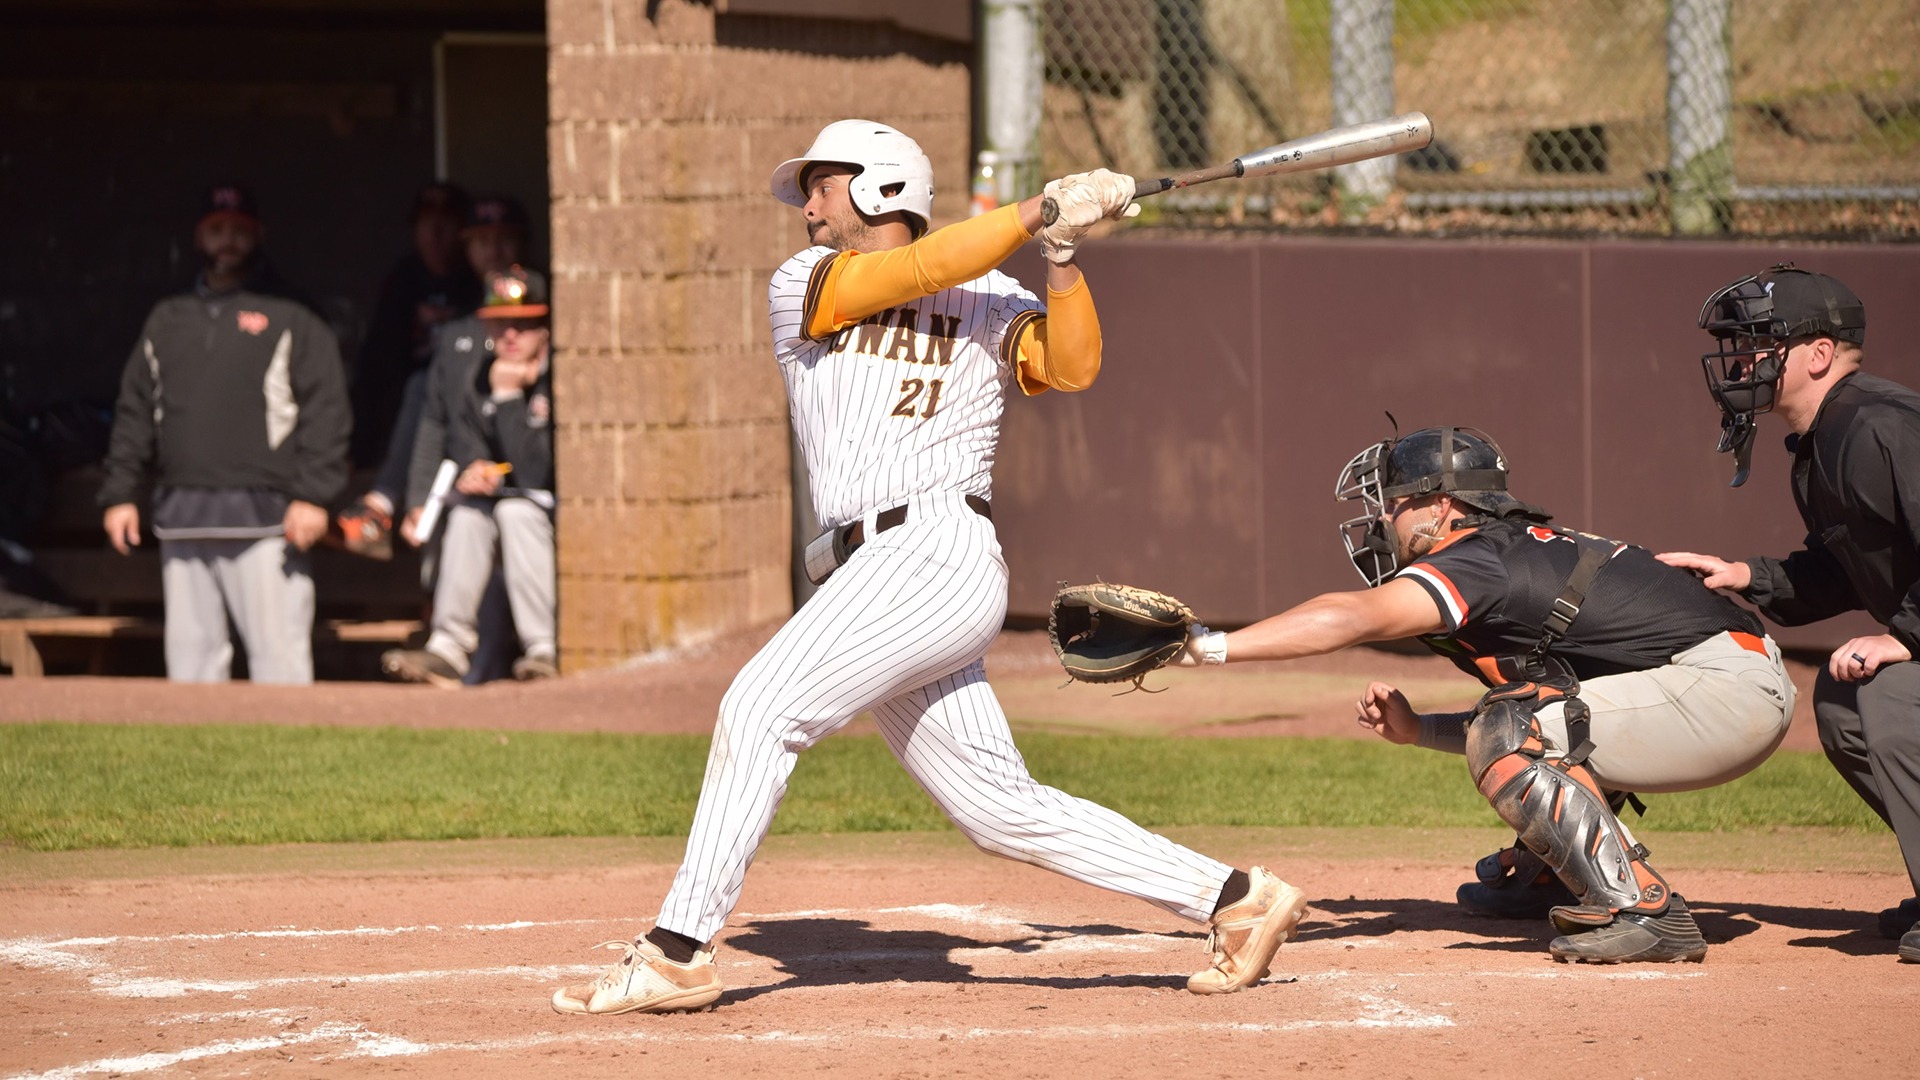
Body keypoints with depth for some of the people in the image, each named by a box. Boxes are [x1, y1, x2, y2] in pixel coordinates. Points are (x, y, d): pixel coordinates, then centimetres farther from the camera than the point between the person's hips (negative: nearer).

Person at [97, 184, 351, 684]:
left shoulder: (290, 320, 5)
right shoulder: (166, 320, 20)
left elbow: (325, 412, -2)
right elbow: (135, 412, 20)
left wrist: (312, 496, -12)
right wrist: (119, 493, 11)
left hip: (262, 516, -5)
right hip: (180, 519, 5)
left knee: (278, 653, -10)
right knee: (190, 649, 5)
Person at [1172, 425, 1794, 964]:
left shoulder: (1481, 563, -11)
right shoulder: (1521, 553, 20)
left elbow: (1353, 617, -27)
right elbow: (1528, 736, 25)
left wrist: (1208, 646, -31)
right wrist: (1416, 730, 12)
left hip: (1729, 688, -10)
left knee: (1503, 737, -17)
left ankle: (1643, 910, -20)